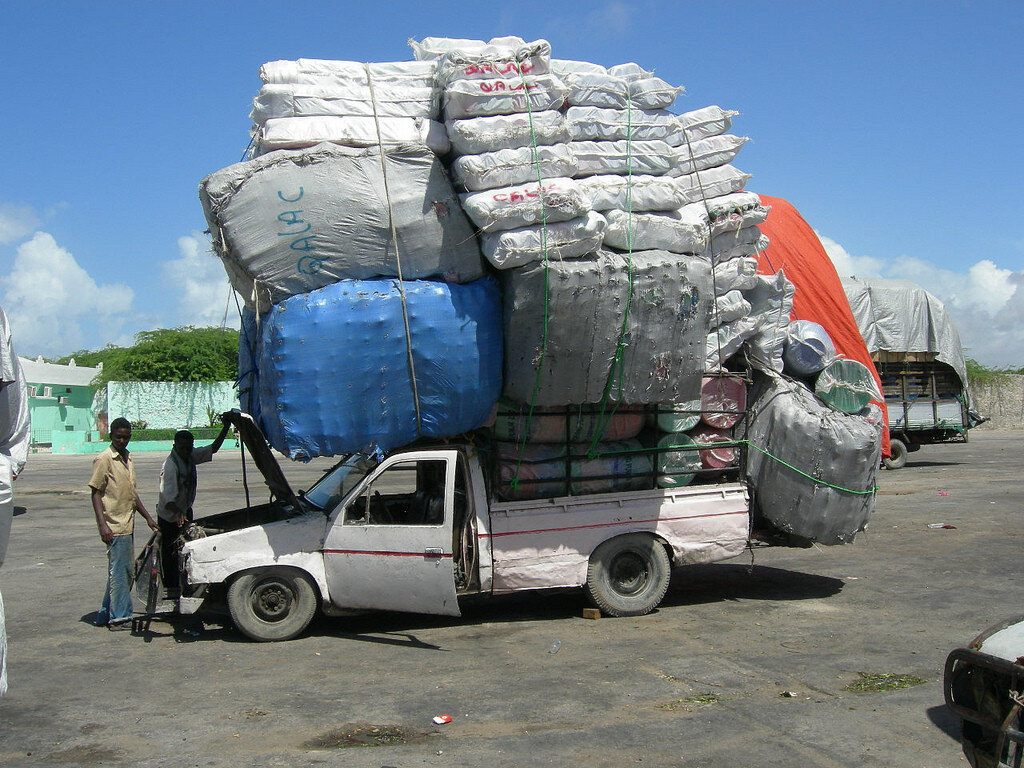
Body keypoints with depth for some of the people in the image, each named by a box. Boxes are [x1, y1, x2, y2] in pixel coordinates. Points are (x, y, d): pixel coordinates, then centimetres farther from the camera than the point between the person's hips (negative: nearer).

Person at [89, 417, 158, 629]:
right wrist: (102, 525, -19)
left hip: (127, 525, 9)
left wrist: (148, 517, 21)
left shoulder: (127, 458, 16)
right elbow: (96, 493, -12)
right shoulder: (104, 459, -9)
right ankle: (119, 618, 1)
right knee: (119, 571, -5)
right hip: (114, 527, -9)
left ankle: (106, 614, 23)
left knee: (125, 570, 14)